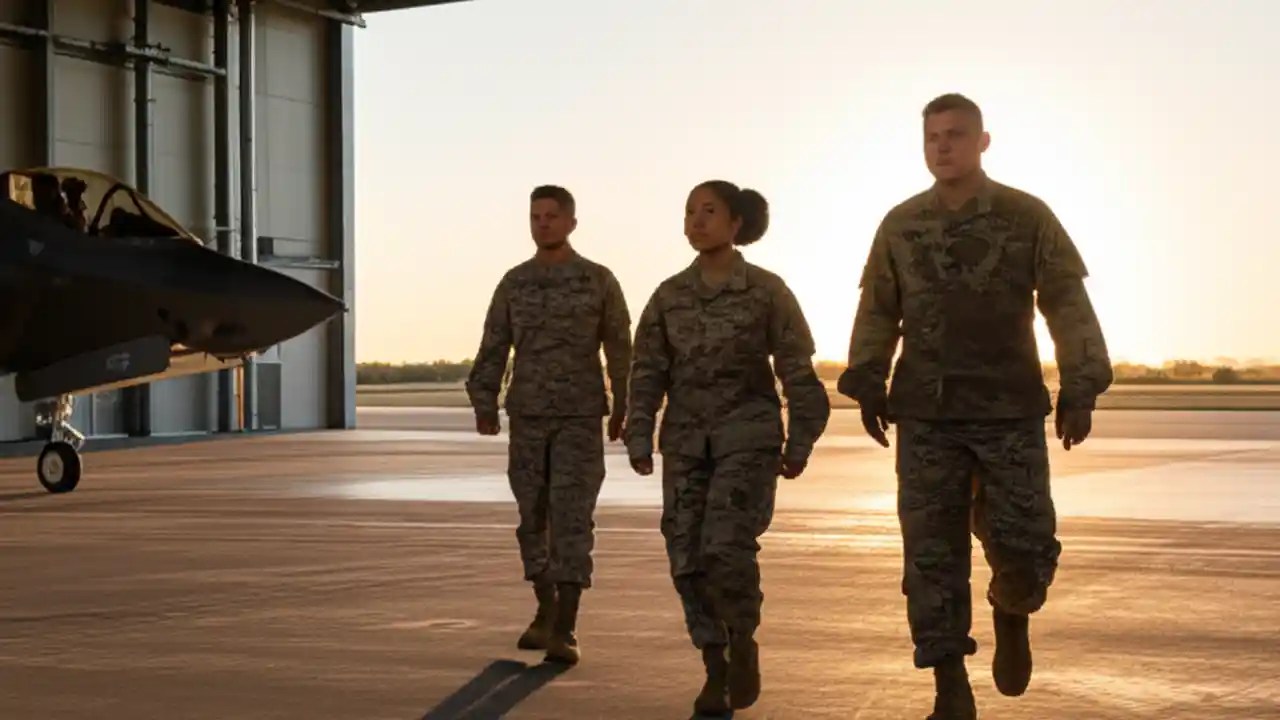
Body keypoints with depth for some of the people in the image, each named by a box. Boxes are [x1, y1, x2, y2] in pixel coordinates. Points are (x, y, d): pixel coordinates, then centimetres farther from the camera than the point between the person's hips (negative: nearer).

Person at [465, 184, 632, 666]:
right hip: (528, 416, 3)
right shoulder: (513, 283, 6)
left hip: (580, 418, -3)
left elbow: (620, 349, 7)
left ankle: (564, 633, -14)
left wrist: (623, 409, 11)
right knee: (534, 518, 9)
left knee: (571, 521, -12)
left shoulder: (600, 280, -2)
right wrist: (484, 407, -10)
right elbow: (493, 351, 4)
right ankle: (546, 614, 25)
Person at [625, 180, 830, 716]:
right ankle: (716, 671, 12)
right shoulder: (669, 295, 5)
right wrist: (639, 441, -4)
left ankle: (743, 640, 5)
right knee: (689, 558, -3)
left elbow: (797, 371, -1)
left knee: (726, 546, -21)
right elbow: (648, 373, 5)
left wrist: (799, 445, -4)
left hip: (749, 435, -3)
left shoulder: (767, 290, -4)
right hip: (687, 440, 4)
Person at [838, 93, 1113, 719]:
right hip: (927, 414, 2)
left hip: (1012, 409, -1)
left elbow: (1068, 304, -2)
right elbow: (877, 312, 10)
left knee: (1024, 547, -6)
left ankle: (1011, 617, 29)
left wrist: (1080, 387, -9)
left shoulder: (1028, 216, 0)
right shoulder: (900, 225, 7)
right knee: (931, 555, -3)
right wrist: (867, 386, 0)